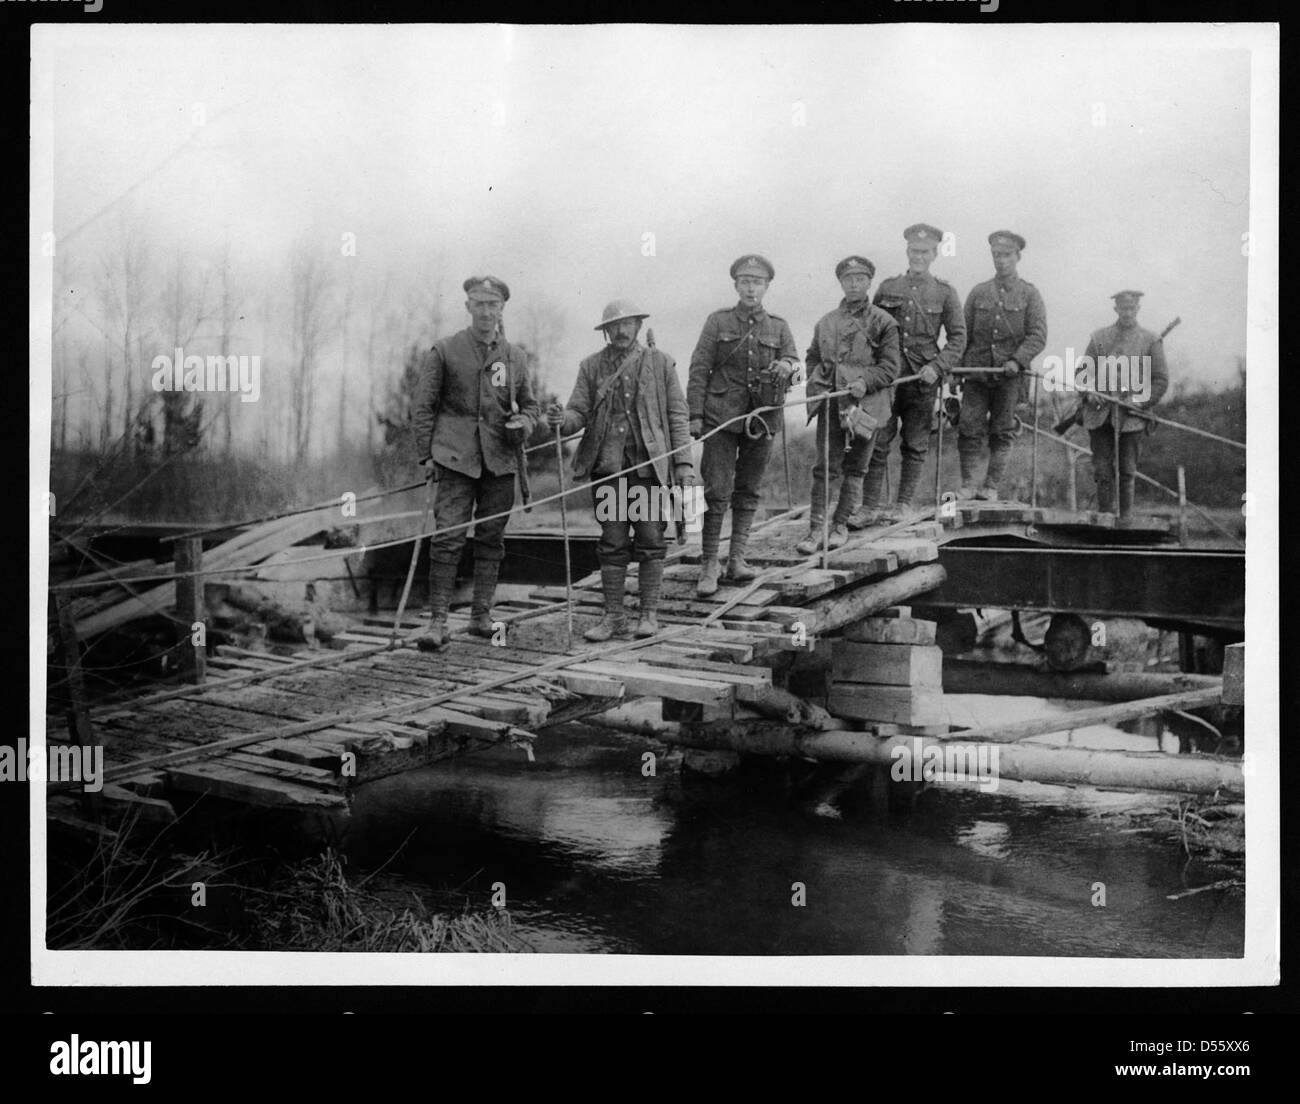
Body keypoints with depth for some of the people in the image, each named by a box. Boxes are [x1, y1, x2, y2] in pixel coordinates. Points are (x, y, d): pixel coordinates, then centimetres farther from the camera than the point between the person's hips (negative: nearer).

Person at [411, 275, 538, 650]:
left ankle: (481, 616, 17)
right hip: (455, 458, -4)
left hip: (500, 462, 4)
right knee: (447, 538, -9)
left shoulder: (515, 357, 11)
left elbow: (530, 405, 21)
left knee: (492, 540, 8)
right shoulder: (444, 351, 2)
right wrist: (426, 454, -3)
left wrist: (522, 424, -2)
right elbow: (424, 406, 3)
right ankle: (438, 621, -7)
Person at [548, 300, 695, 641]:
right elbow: (579, 413, 5)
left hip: (650, 466, -1)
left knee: (650, 542, 1)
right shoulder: (591, 367, 10)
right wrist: (561, 419, -19)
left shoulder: (660, 363, 6)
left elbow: (677, 415, 5)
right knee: (612, 545, 4)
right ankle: (613, 617, 11)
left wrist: (684, 463, -3)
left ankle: (649, 613, 11)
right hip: (608, 468, 1)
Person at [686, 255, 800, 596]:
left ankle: (737, 558, 17)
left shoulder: (778, 327, 10)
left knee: (748, 491, 8)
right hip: (721, 415, -3)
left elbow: (794, 360, 2)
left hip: (762, 420, 3)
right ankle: (709, 564, -2)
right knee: (716, 491, -7)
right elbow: (699, 369, 1)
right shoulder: (718, 322, 3)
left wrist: (786, 367, -23)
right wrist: (695, 415, -7)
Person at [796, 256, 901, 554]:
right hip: (830, 401, 1)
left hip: (865, 403, -1)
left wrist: (865, 382, -17)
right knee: (825, 466, -6)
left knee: (855, 467, 6)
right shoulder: (826, 322, 13)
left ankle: (840, 525, 16)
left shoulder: (883, 322, 3)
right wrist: (817, 383, 3)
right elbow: (812, 358, 22)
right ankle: (815, 529, -5)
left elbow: (890, 366, -1)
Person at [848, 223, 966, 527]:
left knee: (915, 446, 5)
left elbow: (957, 337, 2)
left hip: (922, 379, 0)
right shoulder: (887, 288, 9)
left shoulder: (945, 293, 5)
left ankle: (903, 505, 14)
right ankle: (869, 507, 0)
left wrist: (938, 366, -12)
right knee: (877, 443, -4)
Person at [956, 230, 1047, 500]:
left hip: (1010, 375, -1)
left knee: (1002, 433, 2)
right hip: (976, 372, 2)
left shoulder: (1029, 294, 5)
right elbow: (963, 334, 12)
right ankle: (968, 485, 0)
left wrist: (1017, 360, -18)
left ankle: (991, 487, 8)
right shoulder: (978, 292, 12)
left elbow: (1038, 336, -3)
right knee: (970, 429, -5)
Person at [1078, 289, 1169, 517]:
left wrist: (1140, 401, -9)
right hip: (1100, 415, 1)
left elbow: (1161, 380, 6)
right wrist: (1089, 391, -5)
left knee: (1126, 472, 0)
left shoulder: (1150, 341, 7)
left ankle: (1125, 519, 7)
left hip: (1131, 418, -1)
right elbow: (1081, 370, 15)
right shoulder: (1099, 337, 12)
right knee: (1102, 470, -1)